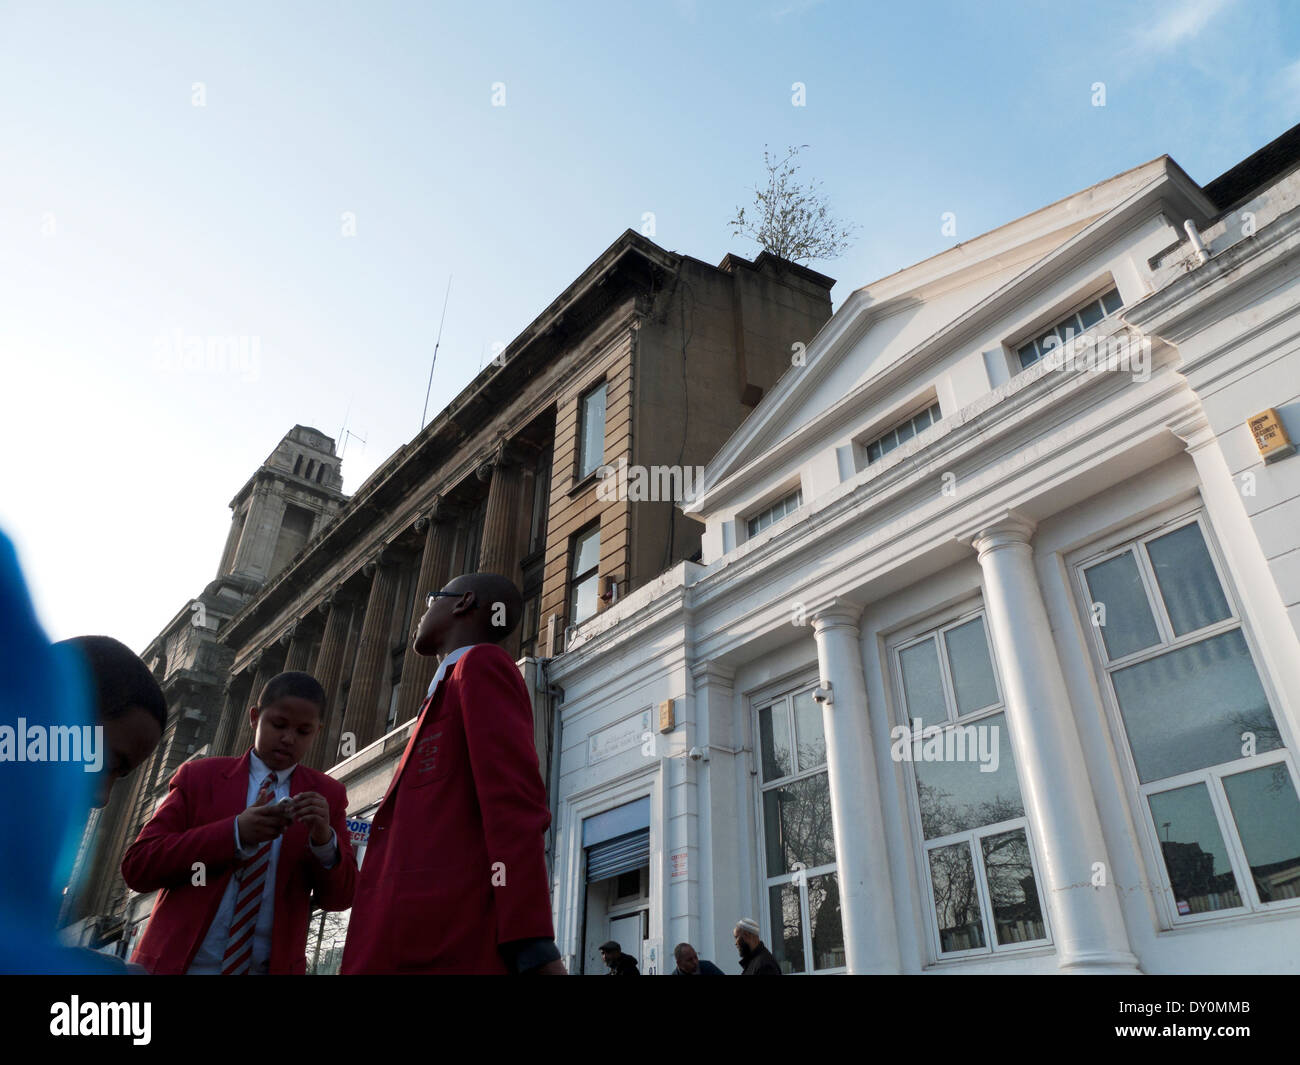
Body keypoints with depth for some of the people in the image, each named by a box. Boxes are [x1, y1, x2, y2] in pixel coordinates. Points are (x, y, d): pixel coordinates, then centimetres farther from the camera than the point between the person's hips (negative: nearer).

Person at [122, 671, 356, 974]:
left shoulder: (327, 795, -1)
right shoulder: (199, 776, -1)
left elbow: (339, 898, -3)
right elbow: (136, 866, -8)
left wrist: (325, 841, -23)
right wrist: (235, 832, -22)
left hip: (270, 967, 1)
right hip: (179, 963, 0)